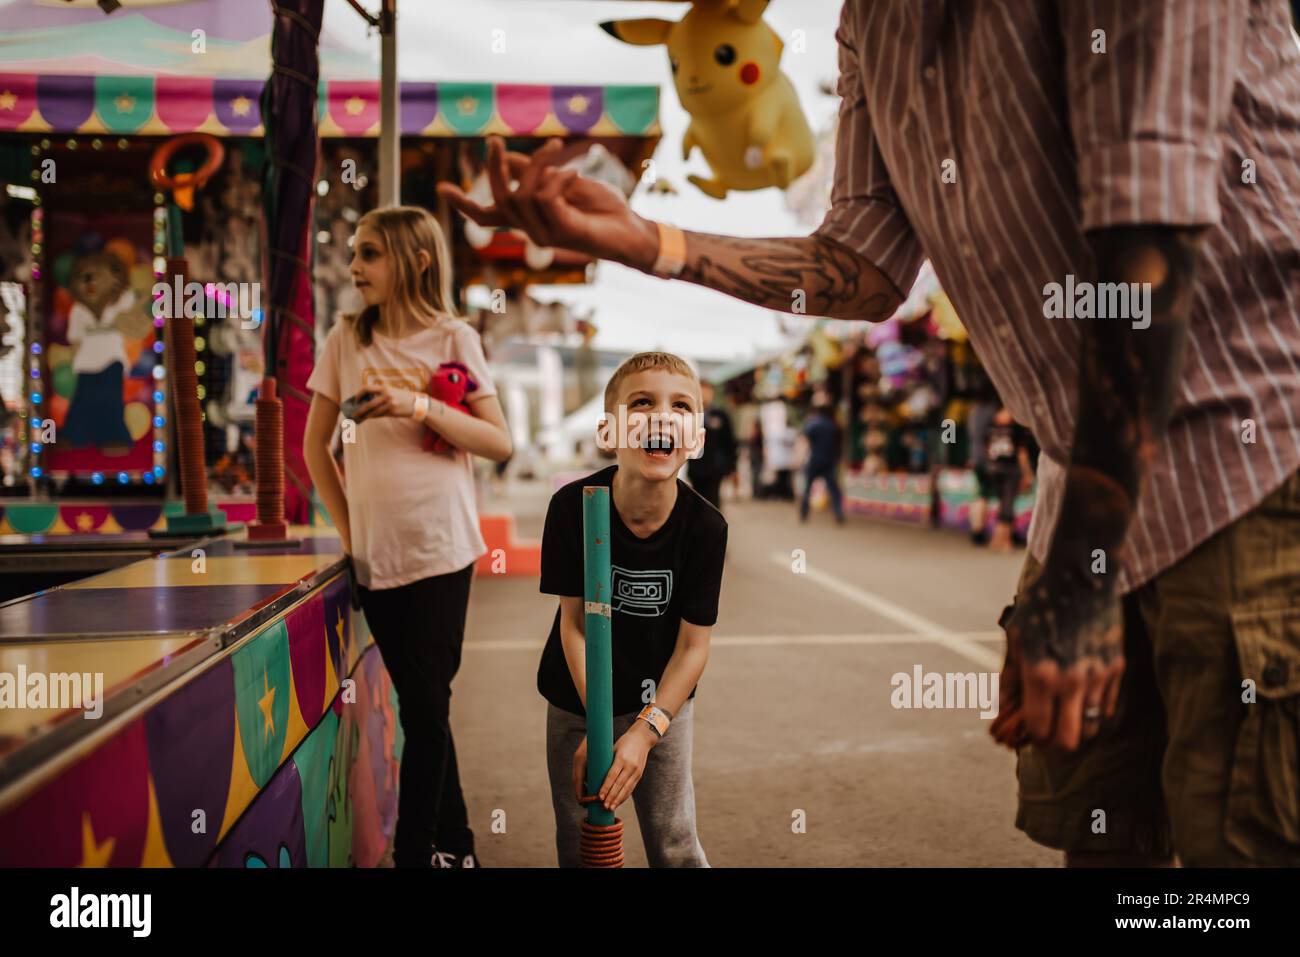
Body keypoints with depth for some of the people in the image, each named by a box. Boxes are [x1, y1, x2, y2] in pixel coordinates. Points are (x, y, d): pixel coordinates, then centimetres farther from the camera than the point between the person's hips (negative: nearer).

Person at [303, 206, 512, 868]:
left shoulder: (453, 340, -1)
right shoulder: (347, 339, 6)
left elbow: (500, 444, -4)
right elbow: (315, 445, 12)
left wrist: (423, 407, -16)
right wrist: (346, 525, 6)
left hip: (440, 550, -3)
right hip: (375, 556, 3)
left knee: (425, 706, -4)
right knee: (422, 706, 11)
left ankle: (416, 851, 8)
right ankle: (454, 846, 26)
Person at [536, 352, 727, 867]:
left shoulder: (705, 526, -22)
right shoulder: (574, 506, -22)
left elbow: (694, 645, -16)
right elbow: (575, 623, -16)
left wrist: (645, 731, -23)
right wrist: (596, 724, -20)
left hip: (663, 698, 0)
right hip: (579, 696, 0)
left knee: (673, 843, 6)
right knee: (578, 839, 12)